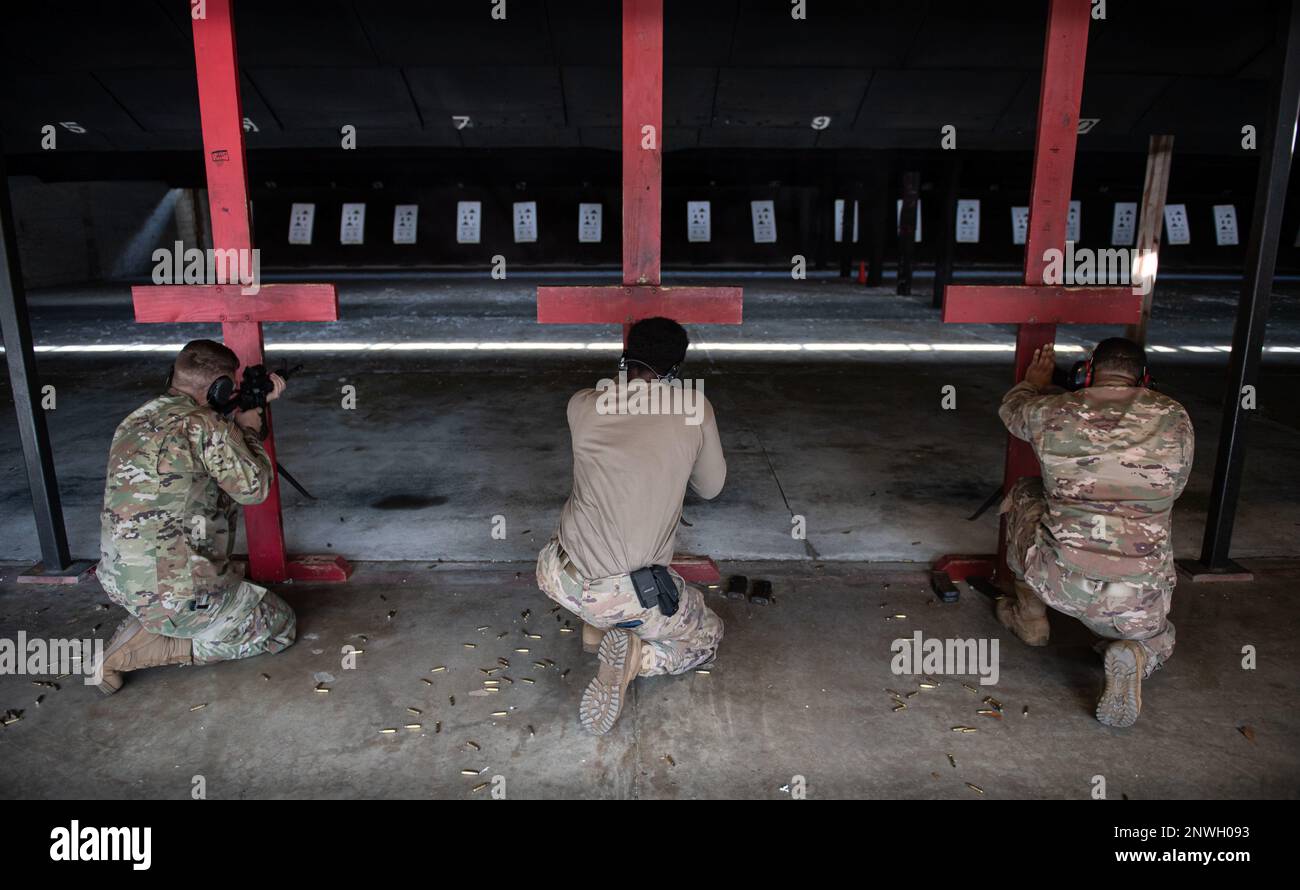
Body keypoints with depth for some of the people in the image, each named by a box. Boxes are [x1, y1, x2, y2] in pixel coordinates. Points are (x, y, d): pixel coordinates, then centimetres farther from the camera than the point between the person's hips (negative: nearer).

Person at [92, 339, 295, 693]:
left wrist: (256, 403, 20)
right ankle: (139, 649, -1)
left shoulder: (137, 419, 8)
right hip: (173, 595, -9)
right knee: (280, 627, 9)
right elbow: (253, 488, -10)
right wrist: (250, 428, 4)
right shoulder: (202, 423, -18)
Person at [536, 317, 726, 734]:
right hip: (625, 597, -3)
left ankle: (596, 624, 23)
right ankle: (633, 657, -3)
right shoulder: (694, 408, -3)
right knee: (707, 636, 25)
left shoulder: (583, 405, 1)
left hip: (559, 579, 4)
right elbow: (711, 488, 12)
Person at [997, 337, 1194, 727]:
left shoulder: (1052, 413, -3)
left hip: (1060, 583, 0)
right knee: (1157, 635, 37)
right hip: (1139, 601, 1)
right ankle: (1134, 653, -1)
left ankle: (1029, 616, 31)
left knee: (1023, 493, 26)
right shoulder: (1174, 419, -1)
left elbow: (1012, 406, 21)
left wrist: (1035, 382, 42)